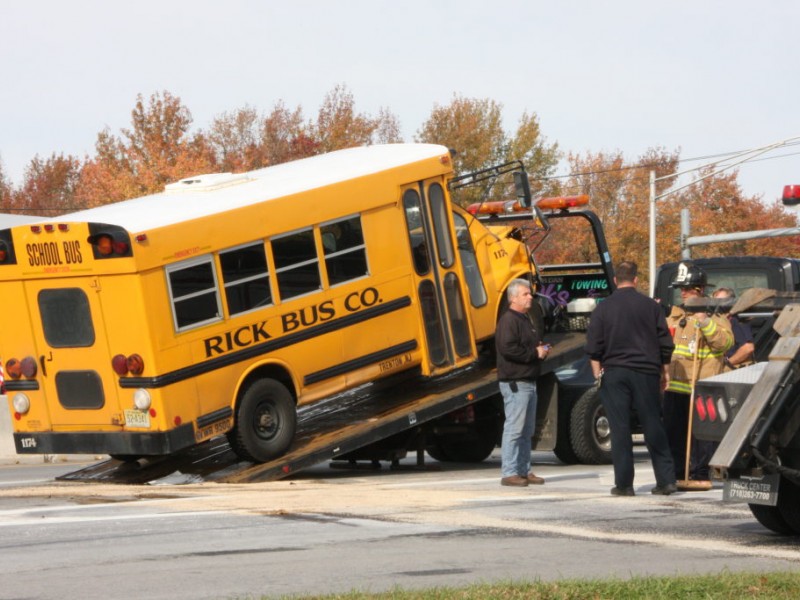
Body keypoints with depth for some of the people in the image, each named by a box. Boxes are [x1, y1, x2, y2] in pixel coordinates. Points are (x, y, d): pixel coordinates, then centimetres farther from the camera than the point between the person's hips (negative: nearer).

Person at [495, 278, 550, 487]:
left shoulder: (525, 320, 21)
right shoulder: (508, 320, -12)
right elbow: (508, 349, -24)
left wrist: (542, 349, 10)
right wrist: (535, 353, -16)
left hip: (528, 382, 11)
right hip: (515, 383, -11)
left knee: (527, 430, 13)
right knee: (514, 428, -12)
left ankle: (524, 471, 18)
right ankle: (508, 473, -12)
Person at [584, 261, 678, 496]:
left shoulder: (603, 308, 1)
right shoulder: (650, 306, 3)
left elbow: (593, 348, 0)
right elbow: (666, 344, 5)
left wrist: (598, 374, 9)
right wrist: (664, 372, 16)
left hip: (615, 373, -1)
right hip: (646, 372, 1)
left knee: (620, 429, 1)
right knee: (653, 427, 5)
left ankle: (624, 483, -1)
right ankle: (666, 479, 3)